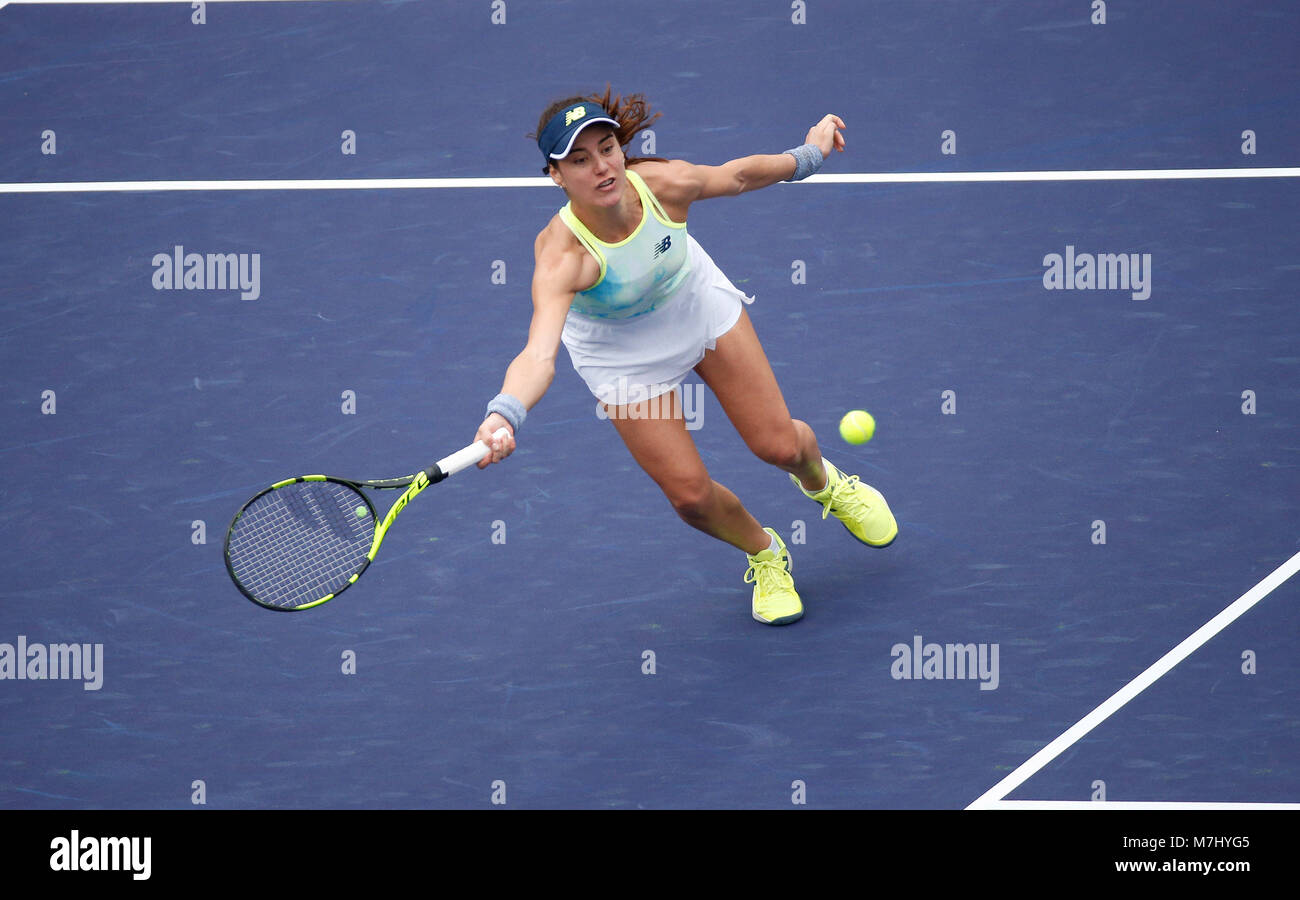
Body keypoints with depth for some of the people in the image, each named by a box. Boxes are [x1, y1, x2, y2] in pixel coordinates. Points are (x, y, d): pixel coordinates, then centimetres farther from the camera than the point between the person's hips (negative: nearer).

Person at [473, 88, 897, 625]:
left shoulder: (664, 183, -31)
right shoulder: (562, 255, -42)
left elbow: (737, 176, -9)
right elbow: (538, 356, -54)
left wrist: (808, 155, 8)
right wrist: (504, 415, -74)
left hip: (700, 305, 2)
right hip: (623, 354, -2)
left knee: (778, 444, 3)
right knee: (689, 494, -2)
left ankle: (823, 484, 43)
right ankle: (764, 556, 34)